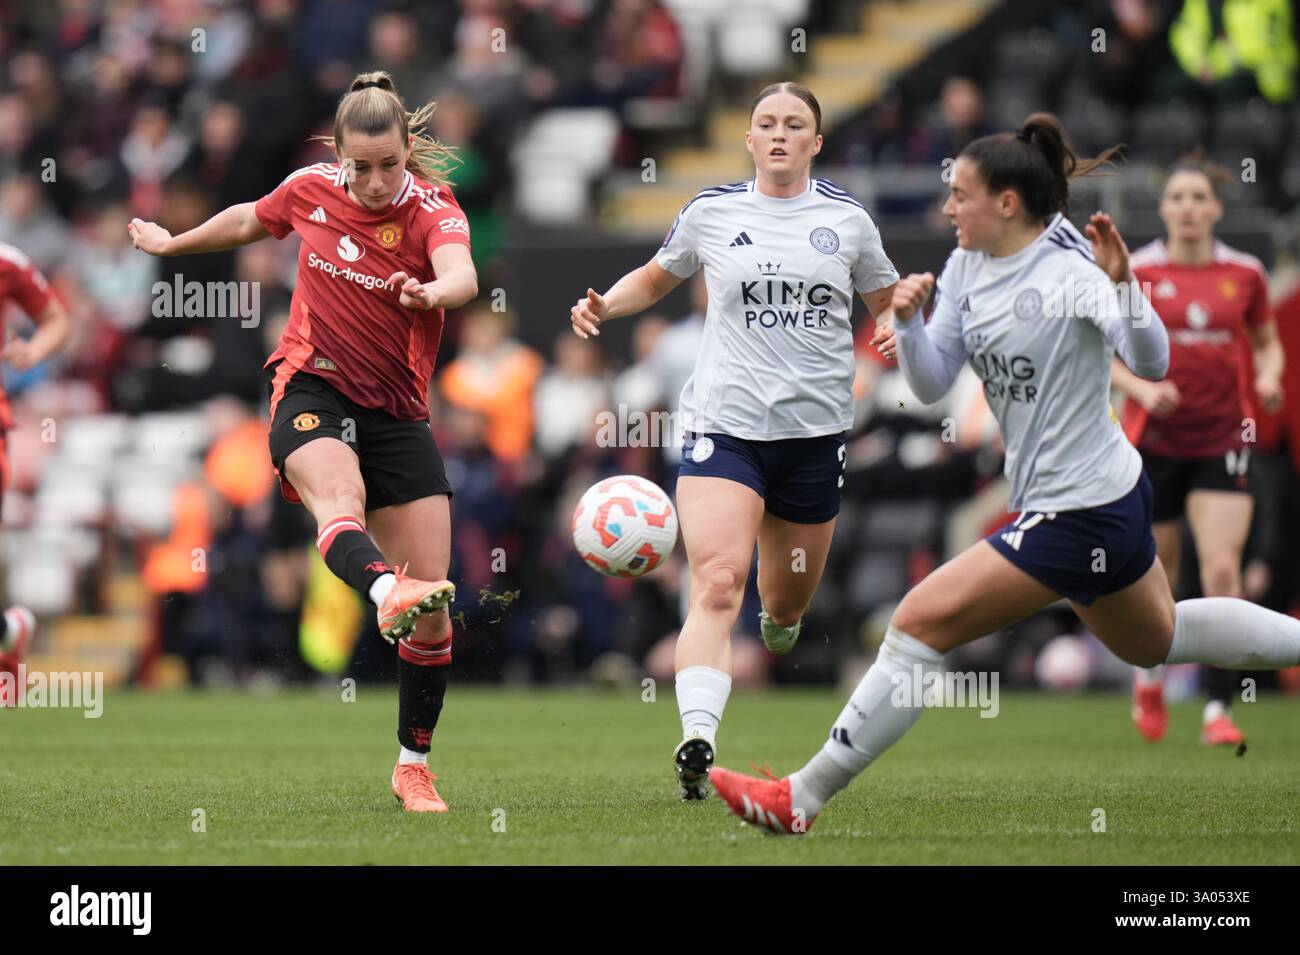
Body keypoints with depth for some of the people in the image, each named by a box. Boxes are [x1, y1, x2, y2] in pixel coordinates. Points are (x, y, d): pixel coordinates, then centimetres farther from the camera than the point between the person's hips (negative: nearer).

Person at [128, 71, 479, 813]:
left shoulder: (432, 208, -10)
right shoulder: (311, 190, 0)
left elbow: (463, 277, -33)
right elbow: (248, 222, 23)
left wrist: (435, 292, -57)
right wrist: (172, 244, 38)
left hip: (397, 413, 0)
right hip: (313, 390, 0)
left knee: (434, 606, -3)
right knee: (338, 495, -37)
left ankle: (415, 765, 13)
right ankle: (387, 592, -69)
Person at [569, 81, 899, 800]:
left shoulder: (847, 219, 5)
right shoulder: (711, 212, 4)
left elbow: (890, 309, 18)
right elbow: (656, 279, 21)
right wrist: (605, 305, 2)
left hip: (815, 428, 2)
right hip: (724, 421, -2)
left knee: (788, 599, 15)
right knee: (717, 584, -22)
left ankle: (780, 618, 55)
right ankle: (697, 740, -34)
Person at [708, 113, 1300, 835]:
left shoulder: (1070, 267, -20)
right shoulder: (967, 267, 2)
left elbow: (1151, 363, -26)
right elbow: (932, 385, 1)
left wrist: (1122, 284, -41)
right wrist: (908, 320, -17)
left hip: (1076, 517, -10)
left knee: (921, 621, -13)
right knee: (1156, 639, 30)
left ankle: (802, 798, -7)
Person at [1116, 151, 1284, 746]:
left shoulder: (1245, 274, 2)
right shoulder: (1135, 273, -4)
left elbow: (1268, 342, 17)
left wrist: (1269, 376, -5)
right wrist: (1142, 389, -16)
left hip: (1222, 440, 1)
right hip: (1154, 440, -1)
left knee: (1222, 572, -13)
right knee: (1158, 578, 8)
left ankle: (1218, 710, -10)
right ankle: (1148, 675, 39)